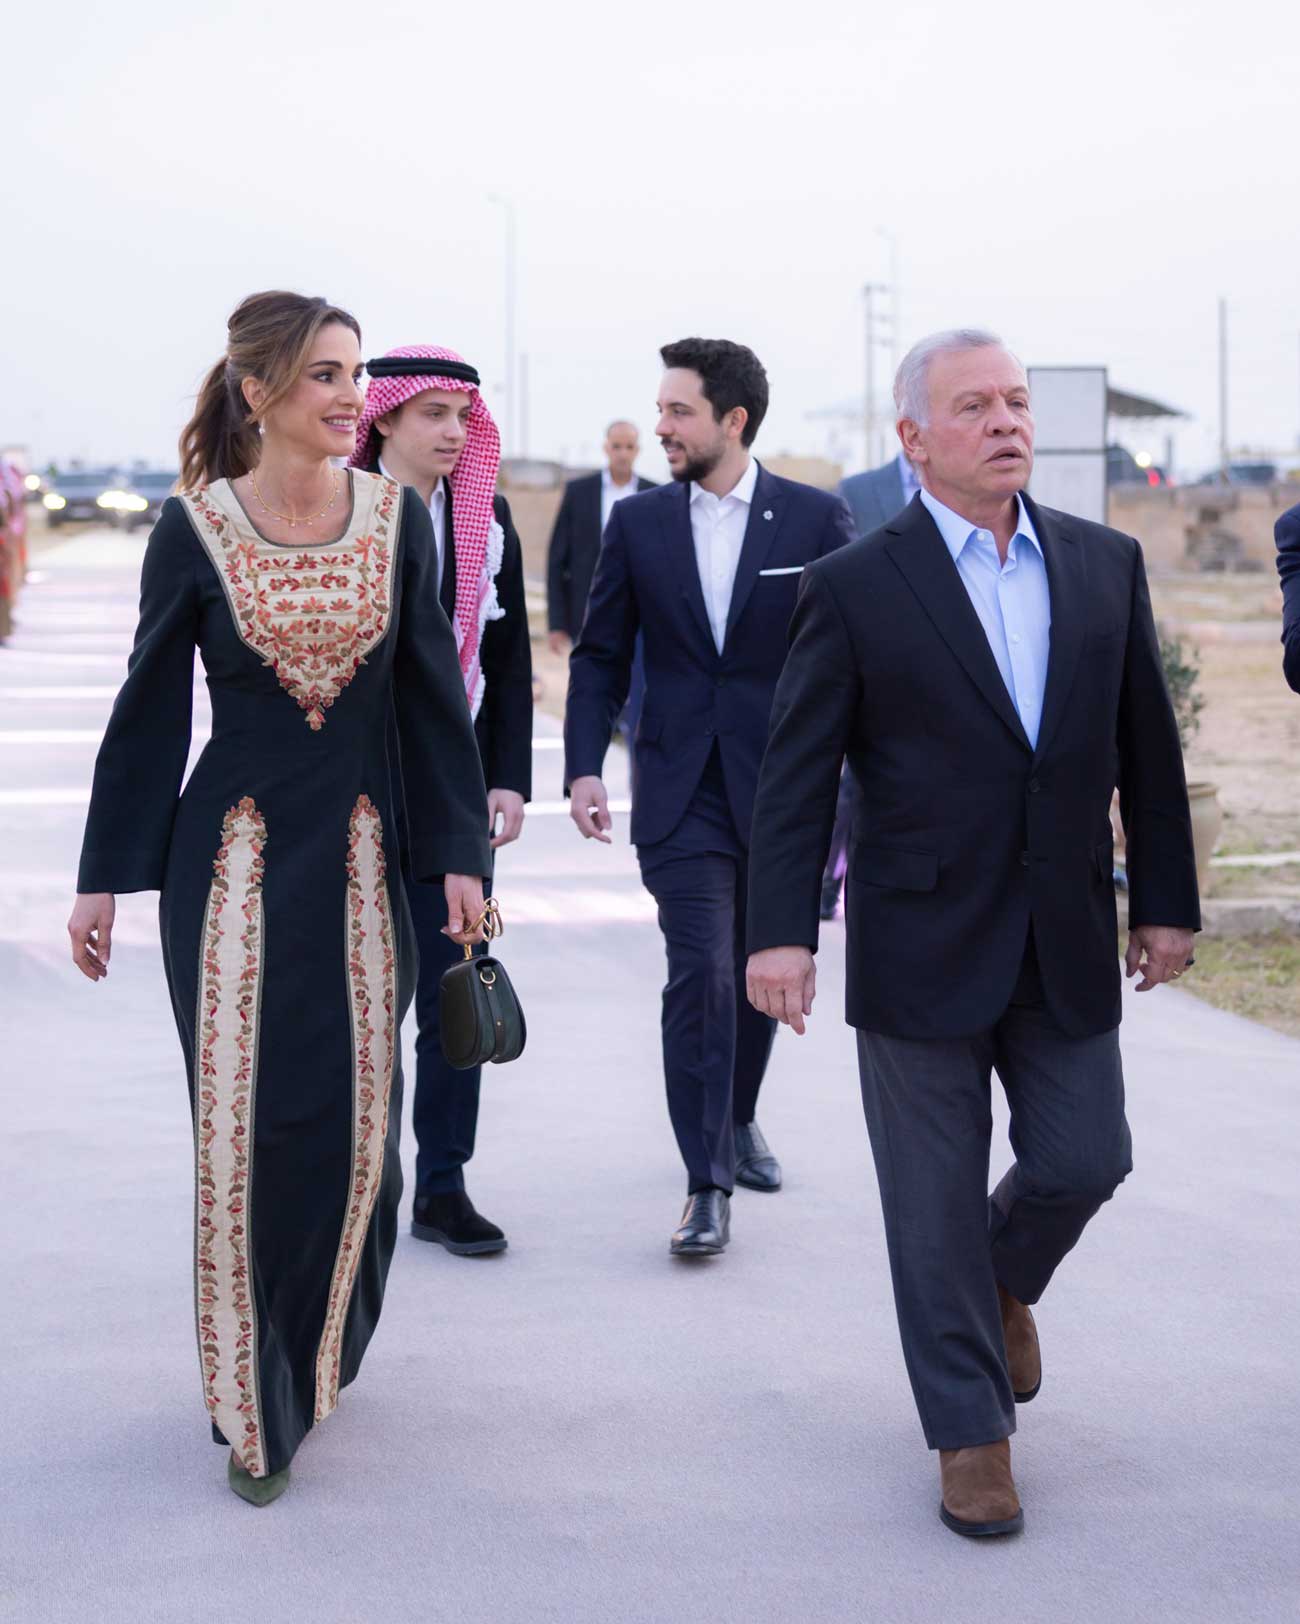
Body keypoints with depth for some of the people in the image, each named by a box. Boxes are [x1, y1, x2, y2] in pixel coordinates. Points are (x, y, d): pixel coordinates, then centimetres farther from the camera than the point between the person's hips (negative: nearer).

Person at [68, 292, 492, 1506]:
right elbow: (148, 708, 0)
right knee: (244, 1122, 1)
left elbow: (431, 695, 4)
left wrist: (459, 854, 0)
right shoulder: (193, 526, -5)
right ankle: (257, 1403, 16)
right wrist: (104, 879, 1)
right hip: (231, 850, -2)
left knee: (357, 1115, 5)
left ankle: (323, 1352, 30)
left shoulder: (395, 518, 0)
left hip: (358, 850, 2)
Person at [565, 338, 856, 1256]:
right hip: (681, 792, 0)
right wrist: (584, 767, -4)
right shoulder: (639, 523, 4)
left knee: (762, 973, 13)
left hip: (781, 790, 1)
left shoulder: (817, 519, -1)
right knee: (700, 973, -11)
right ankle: (708, 1185, -8)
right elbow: (601, 656, 7)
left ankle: (737, 1120, 38)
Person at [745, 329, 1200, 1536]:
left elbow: (1146, 748, 10)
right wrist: (780, 929, -13)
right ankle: (971, 1428, 20)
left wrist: (1166, 899, 10)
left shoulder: (1105, 565, 5)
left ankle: (1003, 1285, 40)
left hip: (1067, 946, 4)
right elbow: (797, 778, -7)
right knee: (937, 1201, 4)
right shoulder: (855, 589, -6)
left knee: (1083, 1162, 7)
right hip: (922, 944, -3)